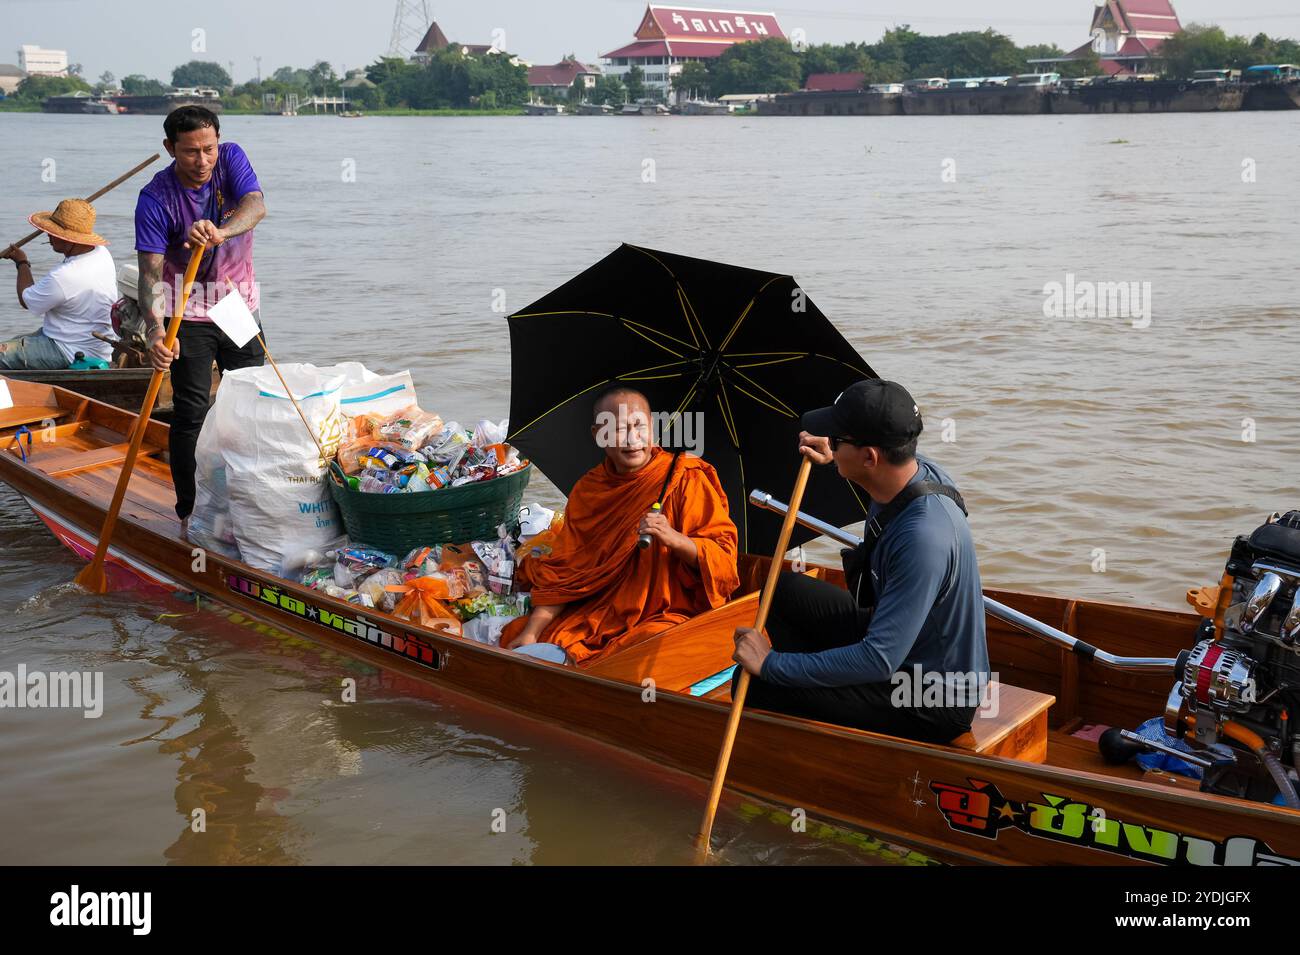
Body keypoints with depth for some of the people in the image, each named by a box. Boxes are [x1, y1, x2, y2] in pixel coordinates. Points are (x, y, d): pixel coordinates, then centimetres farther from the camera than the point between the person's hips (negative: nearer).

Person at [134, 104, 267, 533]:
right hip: (188, 314, -3)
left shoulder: (231, 157, -9)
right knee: (191, 414, -6)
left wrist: (220, 231, -50)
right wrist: (156, 331, -41)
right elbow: (150, 273, -24)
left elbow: (255, 206, -28)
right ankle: (190, 511, 4)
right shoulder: (155, 199, -18)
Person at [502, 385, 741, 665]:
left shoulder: (685, 479, -6)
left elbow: (723, 556, -11)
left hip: (666, 614, -4)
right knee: (514, 634, -11)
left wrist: (675, 540, -30)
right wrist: (531, 632, -6)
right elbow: (563, 571, 6)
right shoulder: (587, 489, 7)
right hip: (597, 613, 4)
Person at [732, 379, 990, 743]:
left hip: (935, 703, -10)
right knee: (785, 591, 14)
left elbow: (879, 661, -33)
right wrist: (834, 459, 6)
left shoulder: (924, 539, -36)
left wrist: (772, 664, -25)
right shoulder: (917, 470, -8)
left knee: (757, 686, -19)